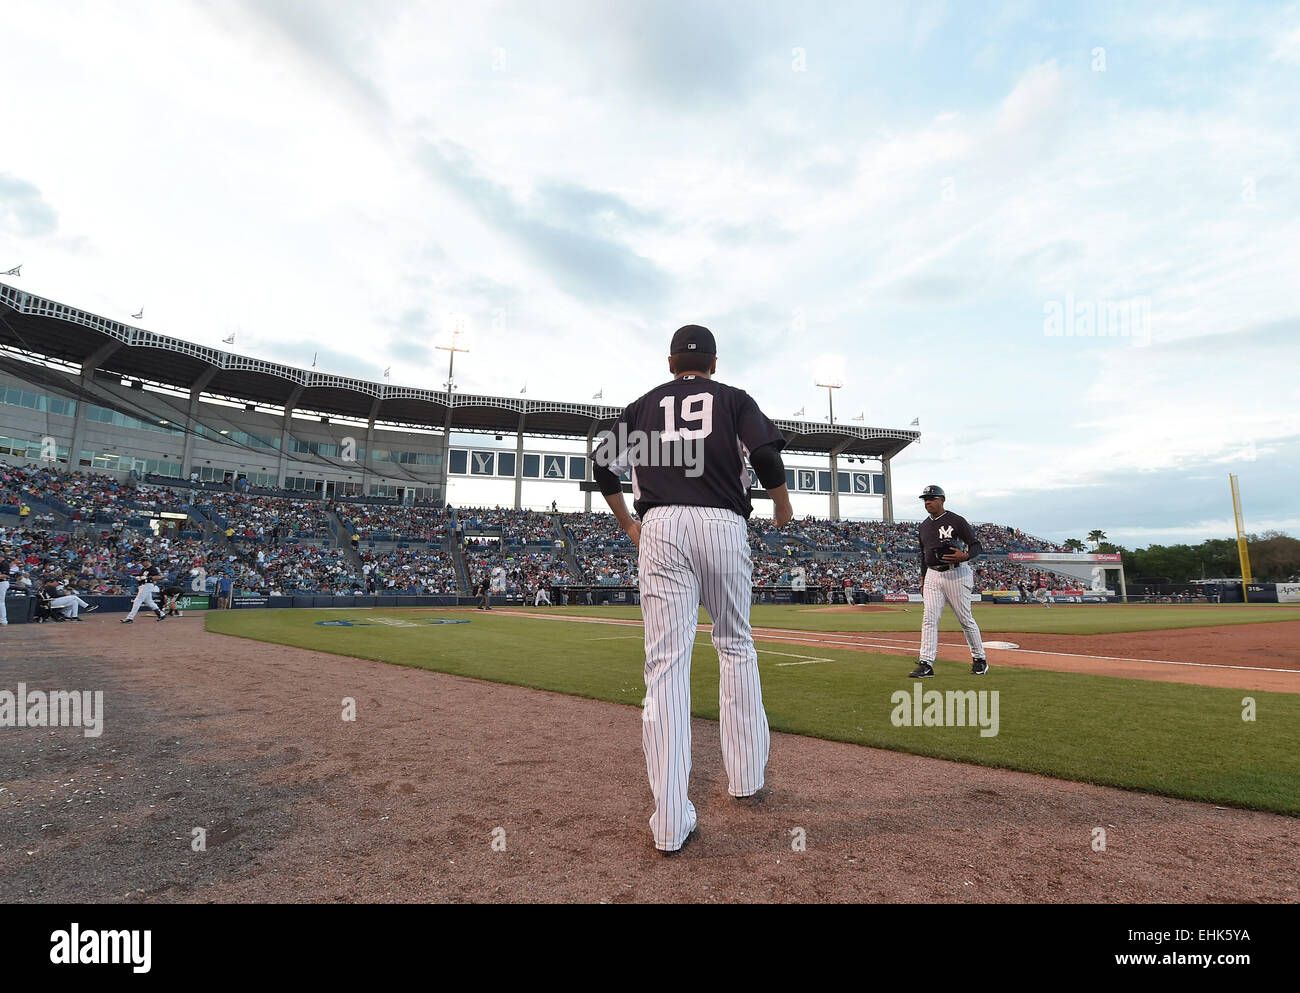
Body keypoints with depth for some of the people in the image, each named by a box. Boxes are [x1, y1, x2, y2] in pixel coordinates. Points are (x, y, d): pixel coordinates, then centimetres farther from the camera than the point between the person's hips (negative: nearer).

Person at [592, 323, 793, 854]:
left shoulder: (644, 404, 20)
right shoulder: (734, 398, 14)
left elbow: (603, 466, 12)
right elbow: (766, 453, -4)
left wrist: (629, 526, 22)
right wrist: (783, 509, 12)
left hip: (660, 527, 1)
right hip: (723, 525, 0)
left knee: (666, 662, -3)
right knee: (736, 647, 17)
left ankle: (671, 822, -3)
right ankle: (746, 776, 25)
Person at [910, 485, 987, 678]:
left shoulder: (957, 521, -6)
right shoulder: (924, 525, 14)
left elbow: (976, 545, -6)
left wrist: (965, 556, -27)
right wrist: (923, 579, 18)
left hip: (956, 574, -5)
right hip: (932, 575, 5)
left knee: (966, 619, 3)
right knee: (929, 618, -5)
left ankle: (979, 660, 21)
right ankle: (926, 664, -6)